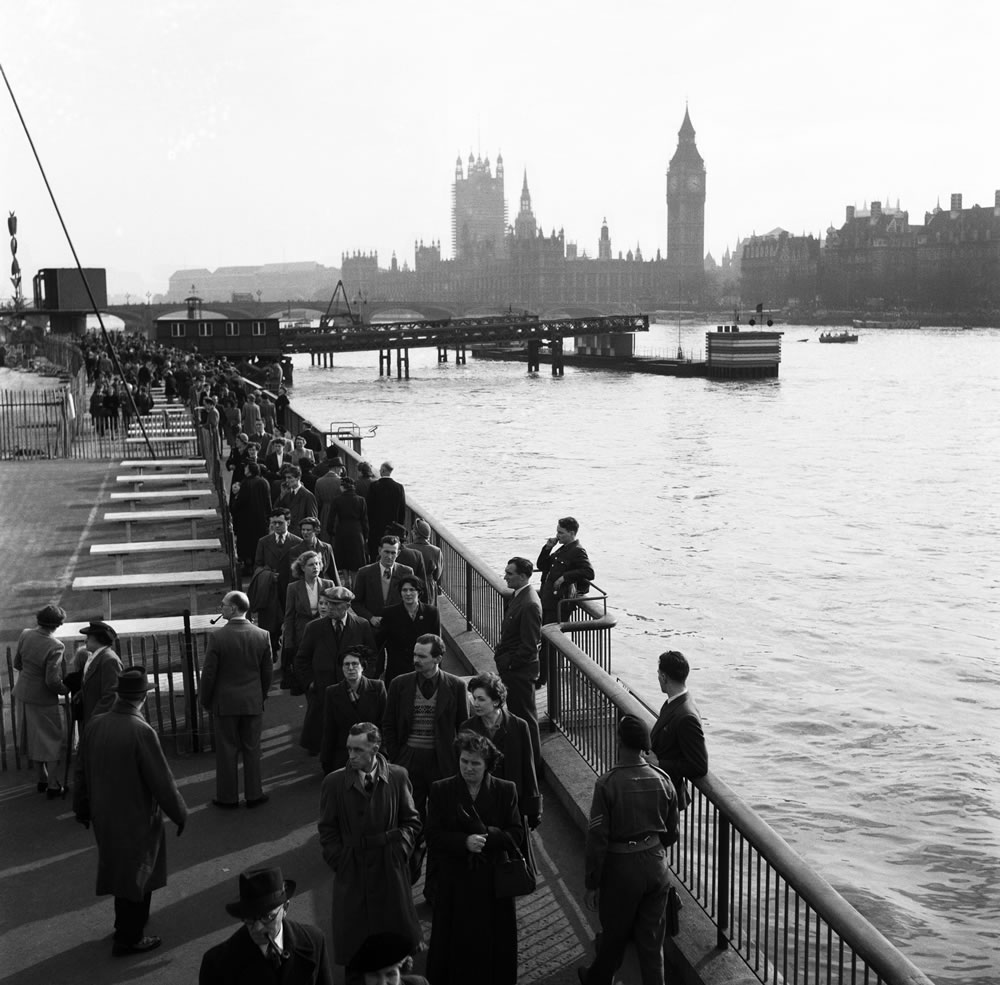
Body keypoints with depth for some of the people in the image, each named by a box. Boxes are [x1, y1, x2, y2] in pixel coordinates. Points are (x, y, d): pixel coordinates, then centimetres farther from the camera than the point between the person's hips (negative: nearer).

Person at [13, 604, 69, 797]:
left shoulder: (25, 635, -9)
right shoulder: (55, 647, -28)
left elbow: (17, 663, 4)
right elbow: (52, 681, -27)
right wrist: (67, 690, -8)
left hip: (23, 694, 7)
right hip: (43, 700, -7)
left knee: (33, 739, 20)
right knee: (52, 741, 10)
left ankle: (42, 780, 34)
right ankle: (53, 786, 17)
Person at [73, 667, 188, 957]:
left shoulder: (94, 725, -7)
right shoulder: (141, 732, -27)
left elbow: (82, 771, 5)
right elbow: (162, 781, -21)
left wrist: (82, 809, 21)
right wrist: (179, 814, -6)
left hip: (104, 817, 7)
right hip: (136, 820, -7)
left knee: (120, 870, 26)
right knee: (137, 877, 12)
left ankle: (127, 924, 45)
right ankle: (128, 940, 25)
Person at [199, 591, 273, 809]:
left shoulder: (217, 637, -16)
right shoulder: (262, 636, -6)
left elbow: (208, 673, -10)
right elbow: (266, 672, 3)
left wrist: (205, 701, 4)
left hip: (225, 703, -2)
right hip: (253, 702, 3)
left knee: (227, 751, 9)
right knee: (252, 750, 13)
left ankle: (228, 797, 18)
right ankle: (254, 795, 21)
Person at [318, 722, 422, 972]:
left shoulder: (398, 777, -3)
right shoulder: (333, 783, -5)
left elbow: (411, 821, 6)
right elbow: (328, 831, 2)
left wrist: (399, 849, -5)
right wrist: (340, 862, -5)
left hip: (390, 870, 1)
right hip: (352, 873, -1)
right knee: (353, 940, 4)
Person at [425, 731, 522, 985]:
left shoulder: (506, 790, 1)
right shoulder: (441, 790, 0)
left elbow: (515, 836, -3)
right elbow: (433, 836, -5)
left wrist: (485, 834, -18)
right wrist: (464, 842, -20)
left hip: (494, 883, 0)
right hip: (454, 882, 0)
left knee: (494, 944, 6)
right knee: (454, 944, 7)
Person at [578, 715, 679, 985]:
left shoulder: (607, 783, -19)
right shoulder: (662, 780, -6)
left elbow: (597, 838, -16)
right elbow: (671, 832, 6)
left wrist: (591, 884, -7)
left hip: (621, 866, -3)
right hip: (656, 864, 3)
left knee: (615, 933, 18)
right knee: (652, 937, 13)